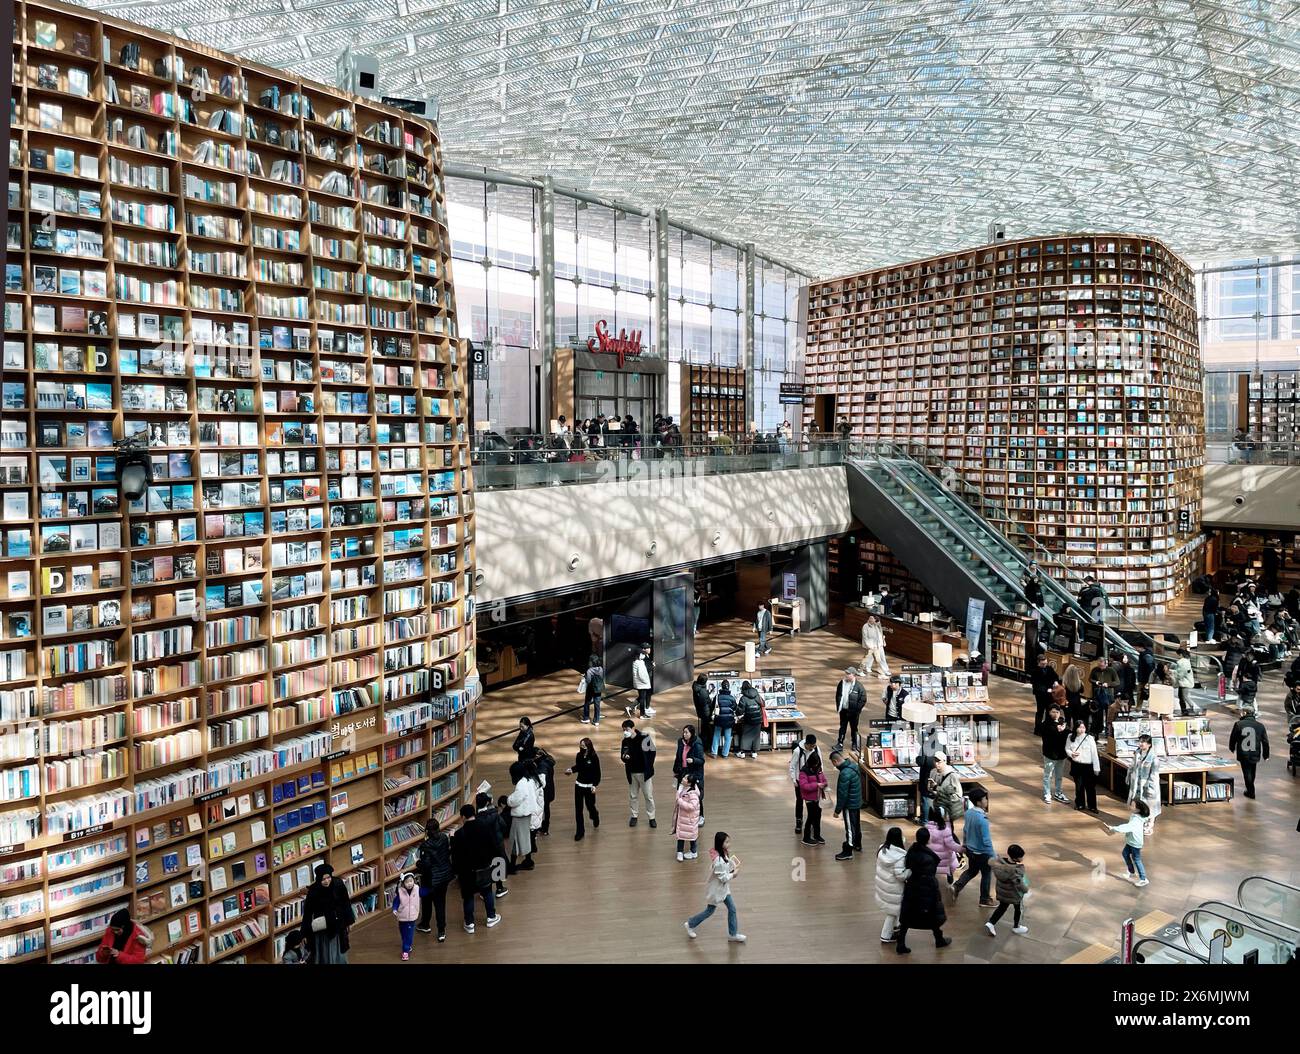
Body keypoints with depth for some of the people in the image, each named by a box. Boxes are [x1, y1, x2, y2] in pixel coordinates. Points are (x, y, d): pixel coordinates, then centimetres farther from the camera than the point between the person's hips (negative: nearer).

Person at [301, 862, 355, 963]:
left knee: (338, 954, 17)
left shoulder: (339, 886, -16)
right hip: (321, 929, -2)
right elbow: (307, 912, -13)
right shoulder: (313, 891, -21)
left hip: (338, 926, 2)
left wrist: (349, 921, 6)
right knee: (323, 955, 11)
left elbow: (346, 904, -2)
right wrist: (305, 933, -9)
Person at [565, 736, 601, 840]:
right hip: (579, 785, 3)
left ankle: (595, 816, 47)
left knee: (590, 806, 11)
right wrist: (571, 770, -4)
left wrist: (595, 785, -16)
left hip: (589, 786, -3)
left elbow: (597, 773, -10)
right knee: (578, 809, 2)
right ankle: (580, 831, 12)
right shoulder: (579, 755, -4)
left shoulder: (594, 757, -16)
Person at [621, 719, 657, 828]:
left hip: (644, 772, -4)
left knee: (649, 796, 5)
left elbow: (652, 752, -8)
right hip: (632, 773, 4)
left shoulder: (645, 737, -15)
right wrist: (624, 757, -18)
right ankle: (634, 816, 30)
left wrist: (649, 768, -8)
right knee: (633, 795, 15)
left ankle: (651, 817, 18)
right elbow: (622, 756, 6)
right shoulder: (625, 741, -1)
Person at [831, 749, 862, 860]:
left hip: (850, 805, -9)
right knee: (857, 824, 24)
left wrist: (837, 810, -16)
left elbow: (843, 794, -25)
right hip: (857, 802, 9)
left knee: (850, 827, 3)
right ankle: (857, 845, 42)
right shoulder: (853, 765, -3)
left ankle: (847, 852, 15)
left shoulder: (845, 774, -30)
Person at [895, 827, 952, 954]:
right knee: (933, 915, 18)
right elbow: (930, 878, -21)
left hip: (911, 889, 5)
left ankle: (900, 945, 11)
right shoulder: (928, 857, -24)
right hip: (926, 891, -5)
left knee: (906, 917, 11)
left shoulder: (911, 851, -6)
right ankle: (939, 940, 40)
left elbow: (906, 868, 1)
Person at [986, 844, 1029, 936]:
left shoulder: (999, 862, -16)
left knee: (1002, 907, 25)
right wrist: (1026, 889, -10)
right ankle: (1016, 927, 41)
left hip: (1002, 892, 5)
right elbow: (1019, 884, -30)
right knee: (1018, 909, 22)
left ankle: (990, 923, 16)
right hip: (1014, 894, -5)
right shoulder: (1015, 870, -36)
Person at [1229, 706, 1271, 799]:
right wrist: (1266, 755, 11)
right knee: (1252, 772, 22)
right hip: (1255, 754, 3)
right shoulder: (1260, 726, -4)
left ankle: (1251, 792, 8)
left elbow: (1232, 739, -1)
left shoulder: (1238, 724, -10)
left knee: (1247, 773, 8)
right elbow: (1265, 742, 2)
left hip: (1243, 754, -3)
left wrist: (1232, 748, 17)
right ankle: (1250, 789, 38)